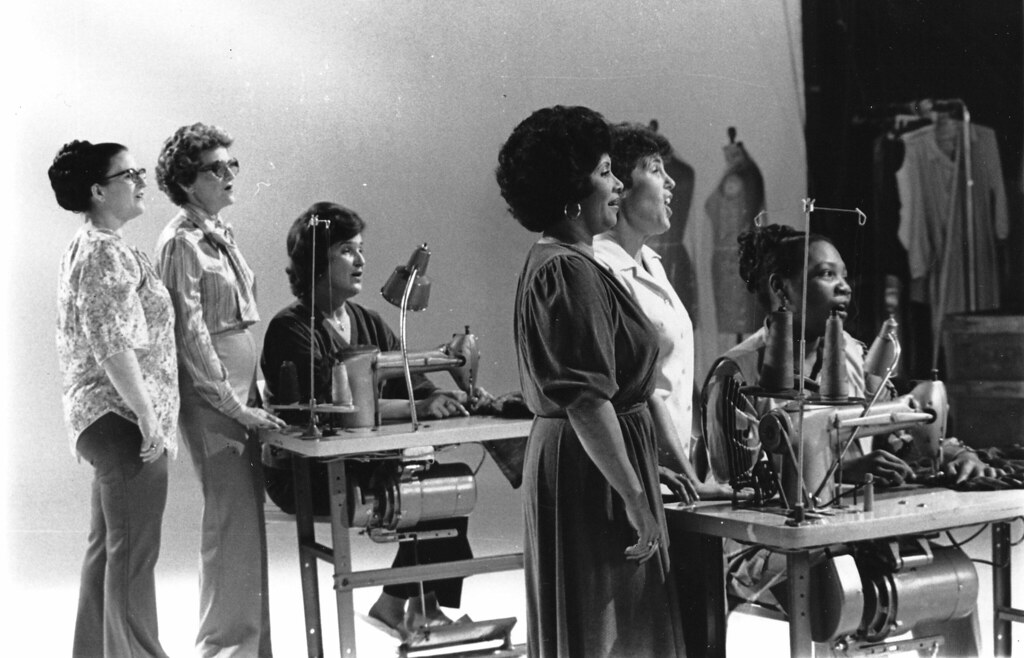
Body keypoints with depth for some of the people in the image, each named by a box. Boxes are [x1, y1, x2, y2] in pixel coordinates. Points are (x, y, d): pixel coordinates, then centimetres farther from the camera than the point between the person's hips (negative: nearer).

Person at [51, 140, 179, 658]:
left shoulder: (88, 248, 17)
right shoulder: (107, 255, -15)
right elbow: (113, 347, -23)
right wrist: (150, 417, -20)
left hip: (104, 421, 11)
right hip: (122, 419, -11)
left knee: (107, 548, 16)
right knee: (133, 553, -6)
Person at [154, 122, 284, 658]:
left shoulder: (220, 234, 15)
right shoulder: (181, 243, -10)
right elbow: (191, 336, -15)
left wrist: (254, 394, 16)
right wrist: (233, 404, -16)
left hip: (241, 392, 8)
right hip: (209, 396, -8)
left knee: (246, 522, 10)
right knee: (233, 523, -8)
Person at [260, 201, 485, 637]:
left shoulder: (369, 324, 13)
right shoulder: (292, 330, -10)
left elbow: (412, 384, 5)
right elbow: (329, 405, -23)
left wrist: (456, 400, -18)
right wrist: (418, 407, -28)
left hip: (361, 463, 7)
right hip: (306, 475, -7)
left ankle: (422, 607, -6)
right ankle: (404, 603, -5)